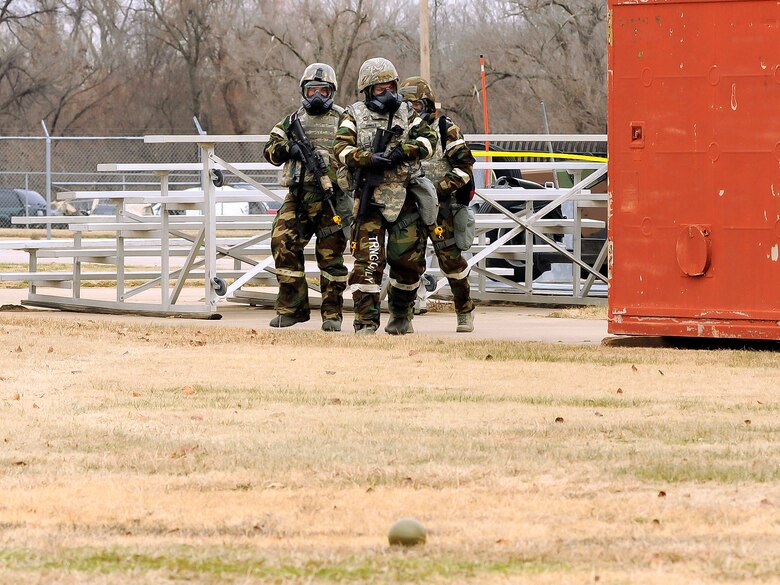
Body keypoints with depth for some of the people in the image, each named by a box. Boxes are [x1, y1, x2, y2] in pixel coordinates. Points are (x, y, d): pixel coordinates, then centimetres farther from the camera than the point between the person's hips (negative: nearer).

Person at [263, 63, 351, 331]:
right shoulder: (292, 121, 15)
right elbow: (270, 150, 10)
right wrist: (287, 148, -10)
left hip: (333, 198, -2)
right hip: (298, 197, 2)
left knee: (331, 254, -1)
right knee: (283, 246, -9)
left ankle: (332, 312, 7)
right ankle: (292, 308, 0)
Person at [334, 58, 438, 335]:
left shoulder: (406, 112, 12)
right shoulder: (354, 115, 5)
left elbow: (429, 139, 0)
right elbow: (342, 149, -7)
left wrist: (401, 152, -15)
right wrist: (370, 159, -23)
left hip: (405, 200, 3)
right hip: (370, 200, -3)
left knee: (409, 261, 5)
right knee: (368, 261, -11)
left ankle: (401, 316, 25)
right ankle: (366, 322, -10)